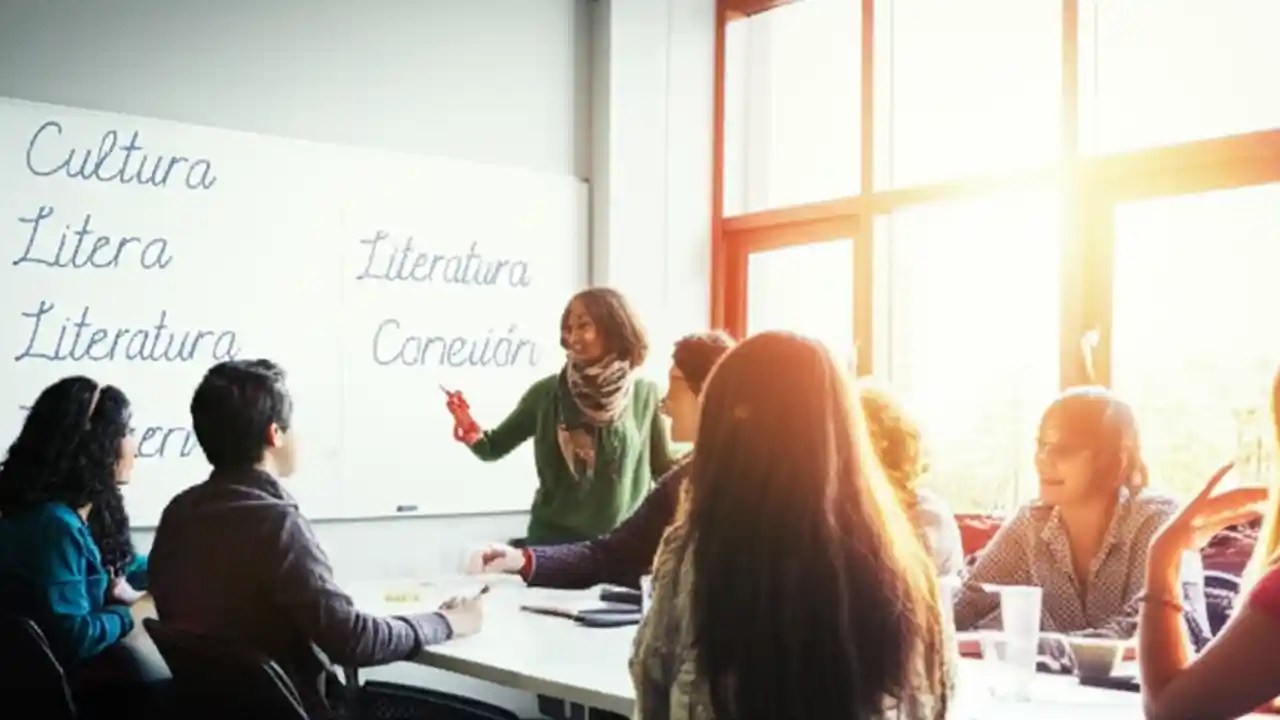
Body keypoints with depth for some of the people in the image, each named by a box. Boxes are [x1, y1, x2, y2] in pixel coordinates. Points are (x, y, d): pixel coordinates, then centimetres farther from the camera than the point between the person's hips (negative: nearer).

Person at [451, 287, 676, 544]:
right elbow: (496, 447, 5)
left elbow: (664, 468, 8)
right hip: (555, 537, 0)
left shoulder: (644, 395, -2)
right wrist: (473, 436, -16)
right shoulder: (547, 392, -2)